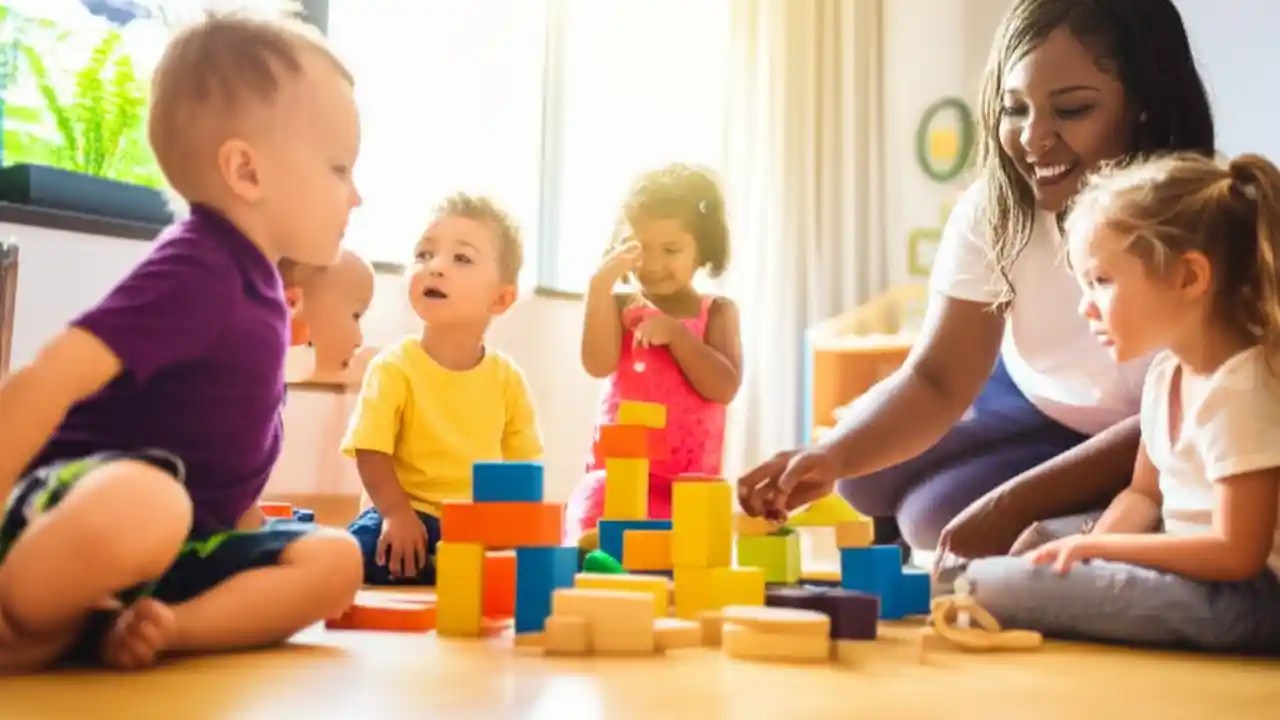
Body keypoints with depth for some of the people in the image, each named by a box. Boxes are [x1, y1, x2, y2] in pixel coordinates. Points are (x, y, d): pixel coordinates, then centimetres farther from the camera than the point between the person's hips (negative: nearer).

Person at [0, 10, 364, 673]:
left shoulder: (247, 276, 12)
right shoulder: (195, 269, -18)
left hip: (182, 539, 10)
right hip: (76, 503, -10)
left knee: (332, 561, -6)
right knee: (142, 505, -43)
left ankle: (128, 629, -19)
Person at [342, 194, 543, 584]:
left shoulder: (507, 376, 0)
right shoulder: (394, 365, -9)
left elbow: (523, 462, 6)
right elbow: (371, 450, -13)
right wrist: (397, 514, -24)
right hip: (412, 516, -3)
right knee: (368, 546, -32)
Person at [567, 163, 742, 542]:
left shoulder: (718, 311, 8)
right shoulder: (621, 305, 6)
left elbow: (725, 387, -6)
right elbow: (598, 365, -14)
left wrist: (674, 333, -15)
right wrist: (601, 285, -19)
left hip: (691, 481, 1)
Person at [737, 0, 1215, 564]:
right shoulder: (991, 209, -17)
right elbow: (935, 380, -20)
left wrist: (1012, 503, -40)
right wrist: (831, 455, -40)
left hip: (1167, 455, -5)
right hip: (1032, 407, 5)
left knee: (942, 516, -20)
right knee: (871, 471, -6)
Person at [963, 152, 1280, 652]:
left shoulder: (1238, 390, -22)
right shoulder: (1167, 373, 6)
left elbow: (1238, 552, -24)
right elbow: (1144, 494, 15)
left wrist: (1095, 547, -17)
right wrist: (1087, 551, -5)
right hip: (1198, 564, 10)